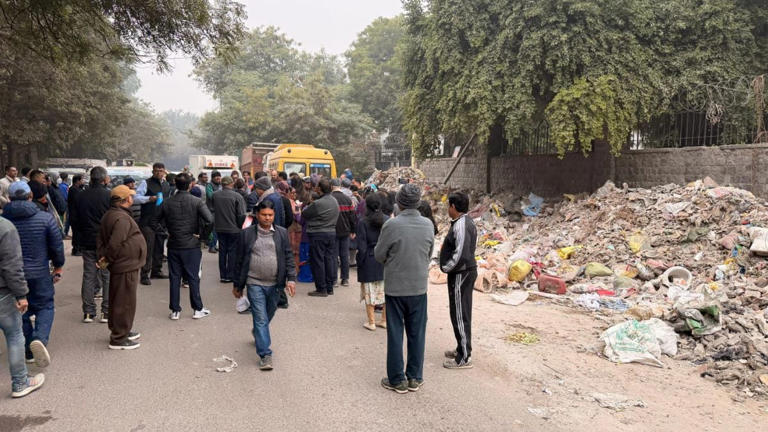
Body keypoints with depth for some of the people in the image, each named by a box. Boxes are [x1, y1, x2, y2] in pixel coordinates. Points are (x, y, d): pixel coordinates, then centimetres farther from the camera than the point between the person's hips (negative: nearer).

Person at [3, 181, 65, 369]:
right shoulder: (45, 218, -10)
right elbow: (57, 245, -6)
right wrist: (58, 266, 9)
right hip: (39, 273, -2)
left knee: (21, 310, 15)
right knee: (45, 307, 11)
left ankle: (28, 350, 21)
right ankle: (39, 339, -15)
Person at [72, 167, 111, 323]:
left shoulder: (81, 196, 4)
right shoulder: (109, 196, -11)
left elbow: (74, 219, 8)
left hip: (87, 242, 4)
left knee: (88, 275, 10)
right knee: (108, 276, 3)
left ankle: (88, 312, 13)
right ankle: (106, 312, 4)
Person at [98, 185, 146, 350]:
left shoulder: (110, 215, 12)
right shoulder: (122, 218, -22)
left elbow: (101, 239, 15)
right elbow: (114, 244, -27)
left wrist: (103, 256, 7)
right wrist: (107, 260, -11)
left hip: (120, 267, 11)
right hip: (126, 267, -11)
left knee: (118, 301, 21)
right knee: (124, 302, -1)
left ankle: (121, 331, 35)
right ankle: (118, 339, 7)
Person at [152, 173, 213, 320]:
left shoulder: (167, 203, 1)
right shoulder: (196, 202, -10)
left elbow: (154, 222, 6)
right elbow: (210, 220, -20)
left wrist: (166, 233, 12)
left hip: (173, 246, 3)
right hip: (191, 246, -3)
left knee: (174, 278, 10)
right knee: (193, 278, 6)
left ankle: (175, 310, 14)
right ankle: (197, 309, 12)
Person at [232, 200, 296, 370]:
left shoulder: (282, 233, 4)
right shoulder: (247, 234, -1)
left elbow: (288, 257, 4)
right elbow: (240, 261, 4)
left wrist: (291, 279, -7)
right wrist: (238, 285, 6)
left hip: (275, 284, 3)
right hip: (255, 284, -2)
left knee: (268, 315, 19)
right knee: (260, 318, -5)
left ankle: (257, 333, 49)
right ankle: (265, 355, 0)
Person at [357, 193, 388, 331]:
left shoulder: (363, 223, -11)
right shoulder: (387, 220, -2)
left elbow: (361, 247, -11)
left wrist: (359, 263, -2)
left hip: (369, 262, -3)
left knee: (370, 292, 8)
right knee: (386, 291, 13)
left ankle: (371, 322, 13)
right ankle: (385, 320, 21)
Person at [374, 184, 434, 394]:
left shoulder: (392, 225, -16)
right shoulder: (428, 225, -5)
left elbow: (379, 254, -7)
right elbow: (429, 254, 7)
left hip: (395, 286, -3)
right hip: (419, 286, 3)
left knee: (395, 334, 9)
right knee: (417, 333, 14)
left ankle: (397, 380, 17)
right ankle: (415, 378, 23)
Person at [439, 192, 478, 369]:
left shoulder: (460, 225, -21)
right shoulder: (468, 222, 11)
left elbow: (461, 254, -27)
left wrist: (446, 267, -14)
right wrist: (445, 248, 10)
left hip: (460, 274, -10)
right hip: (468, 270, 10)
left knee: (459, 315, -3)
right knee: (463, 313, 19)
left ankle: (464, 358, 5)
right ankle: (463, 349, 32)